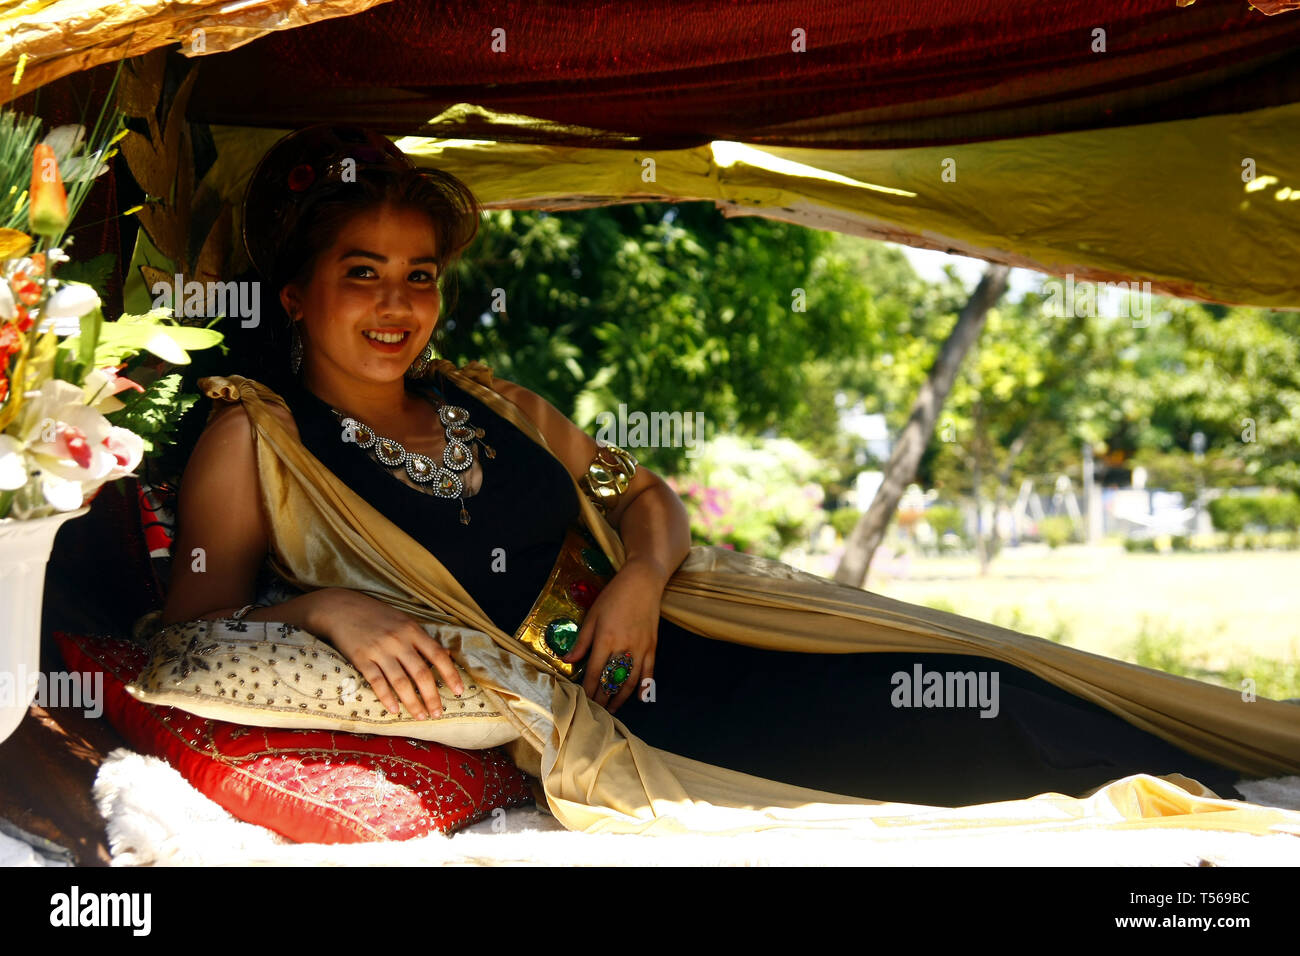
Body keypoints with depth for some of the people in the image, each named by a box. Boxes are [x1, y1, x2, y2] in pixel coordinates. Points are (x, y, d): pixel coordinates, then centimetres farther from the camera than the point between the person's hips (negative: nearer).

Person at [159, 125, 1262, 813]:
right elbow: (192, 639, -5)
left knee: (989, 698, -12)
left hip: (647, 664, 7)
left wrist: (641, 577, 0)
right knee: (954, 737, -22)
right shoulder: (253, 440, 1)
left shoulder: (487, 407, 17)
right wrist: (322, 610, -24)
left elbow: (649, 495, 23)